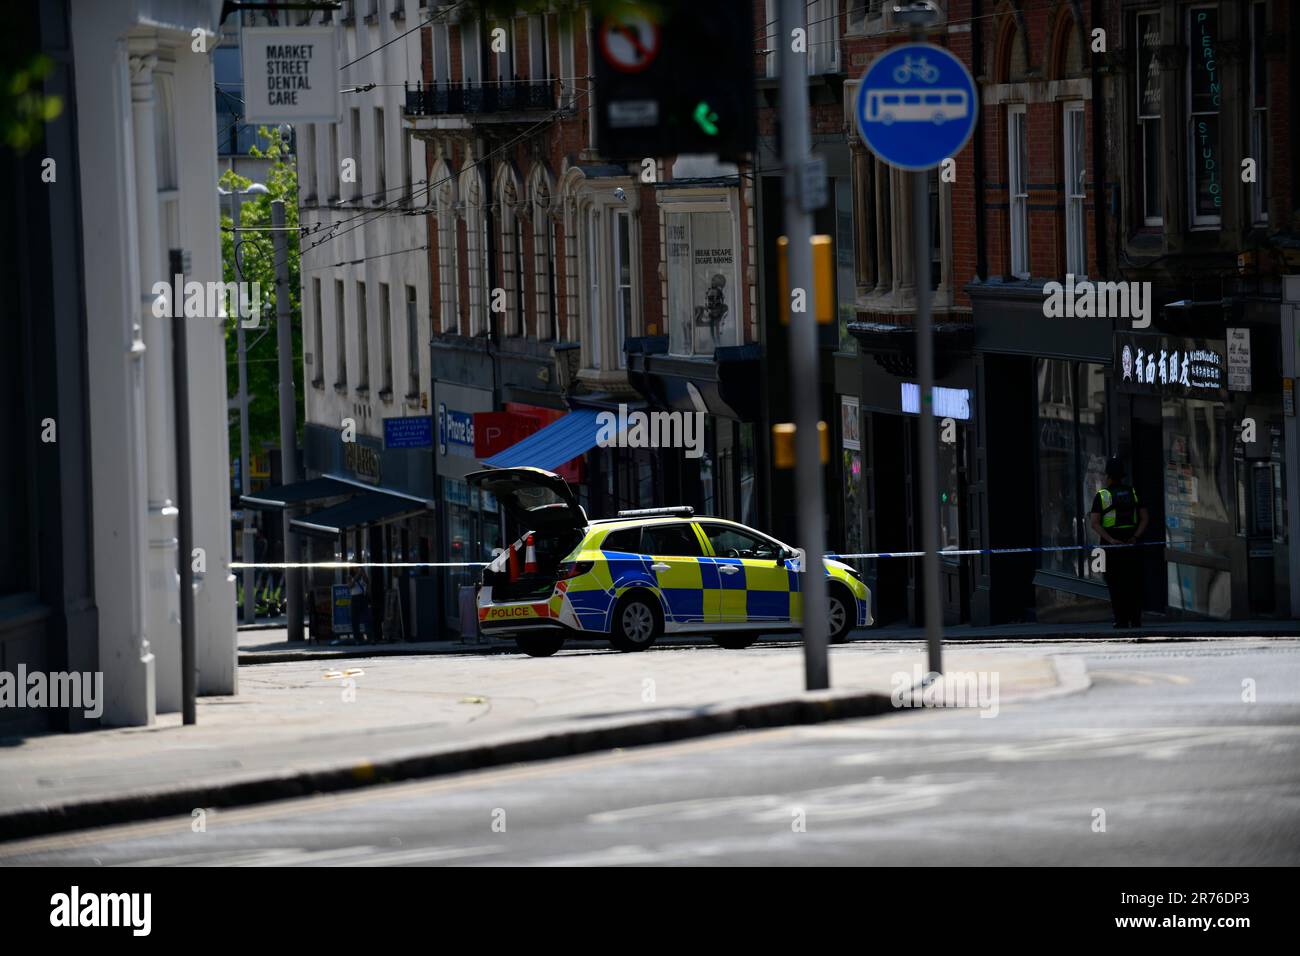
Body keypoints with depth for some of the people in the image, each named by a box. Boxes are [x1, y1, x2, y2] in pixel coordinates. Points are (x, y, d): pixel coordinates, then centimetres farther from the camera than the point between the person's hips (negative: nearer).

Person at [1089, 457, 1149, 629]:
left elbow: (1094, 523, -13)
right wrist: (1135, 537, -7)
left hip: (1111, 544, -3)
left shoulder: (1101, 496, -4)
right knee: (1134, 583, 8)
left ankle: (1121, 620, -4)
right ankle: (1135, 619, 5)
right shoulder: (1133, 492, 6)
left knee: (1115, 584, 1)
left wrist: (1111, 540, -17)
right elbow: (1144, 518, 1)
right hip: (1132, 543, 3)